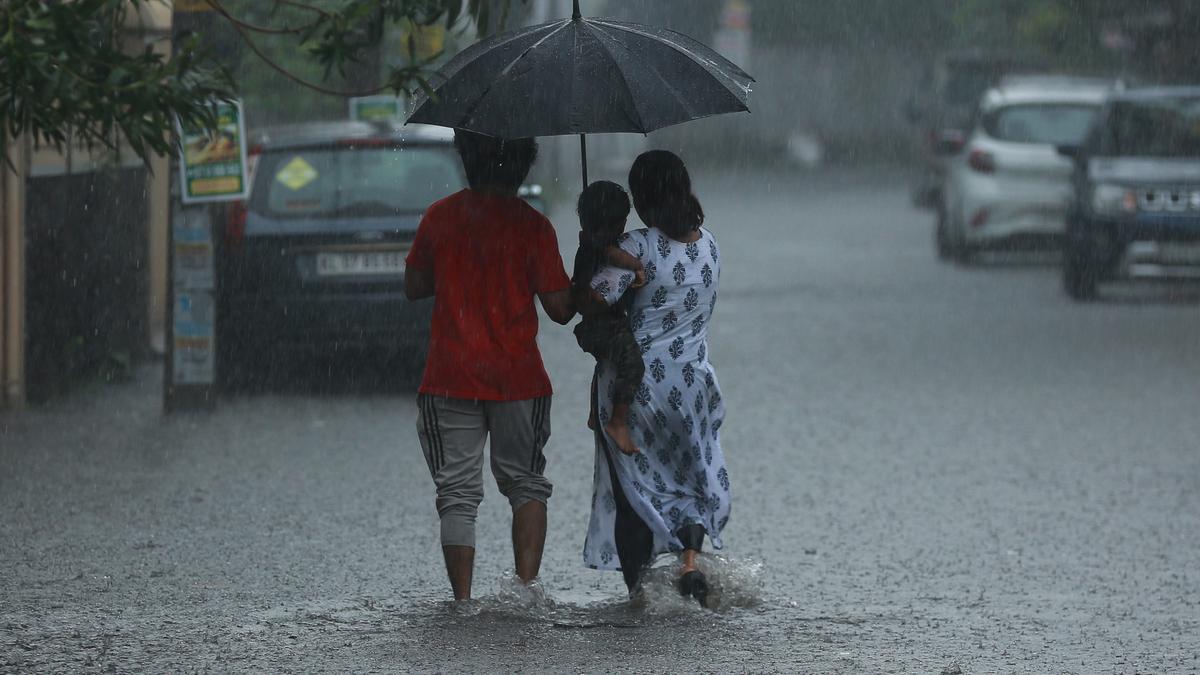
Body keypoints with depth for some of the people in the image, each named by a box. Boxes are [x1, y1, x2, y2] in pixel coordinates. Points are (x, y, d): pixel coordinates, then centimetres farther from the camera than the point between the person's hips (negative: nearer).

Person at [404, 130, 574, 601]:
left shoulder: (439, 218, 0)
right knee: (526, 483, 14)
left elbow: (414, 287, 11)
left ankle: (463, 602, -3)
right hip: (518, 380, -1)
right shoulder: (532, 226, -6)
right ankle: (525, 586, 0)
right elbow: (560, 309, -4)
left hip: (450, 380, 1)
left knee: (457, 494, 4)